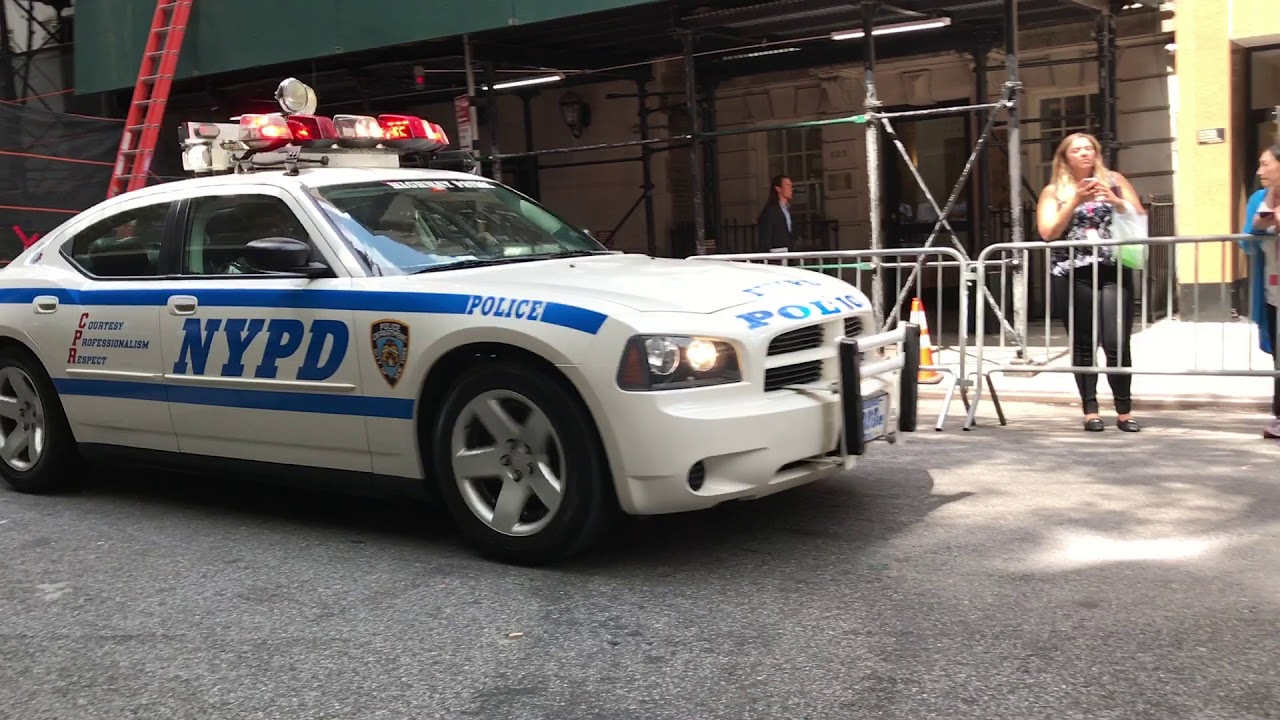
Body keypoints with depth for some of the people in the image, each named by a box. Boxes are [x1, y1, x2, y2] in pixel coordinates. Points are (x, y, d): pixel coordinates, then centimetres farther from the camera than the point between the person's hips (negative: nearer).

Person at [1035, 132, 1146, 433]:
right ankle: (1090, 410, 9)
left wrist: (1115, 200, -8)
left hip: (1114, 272, 0)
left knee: (1117, 345, -8)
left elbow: (1140, 219, 8)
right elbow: (1048, 233, -4)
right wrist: (1076, 201, -11)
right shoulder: (1054, 191, 9)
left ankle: (1124, 410, 2)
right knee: (1083, 345, 2)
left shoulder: (1114, 181, 12)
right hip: (1073, 275, 0)